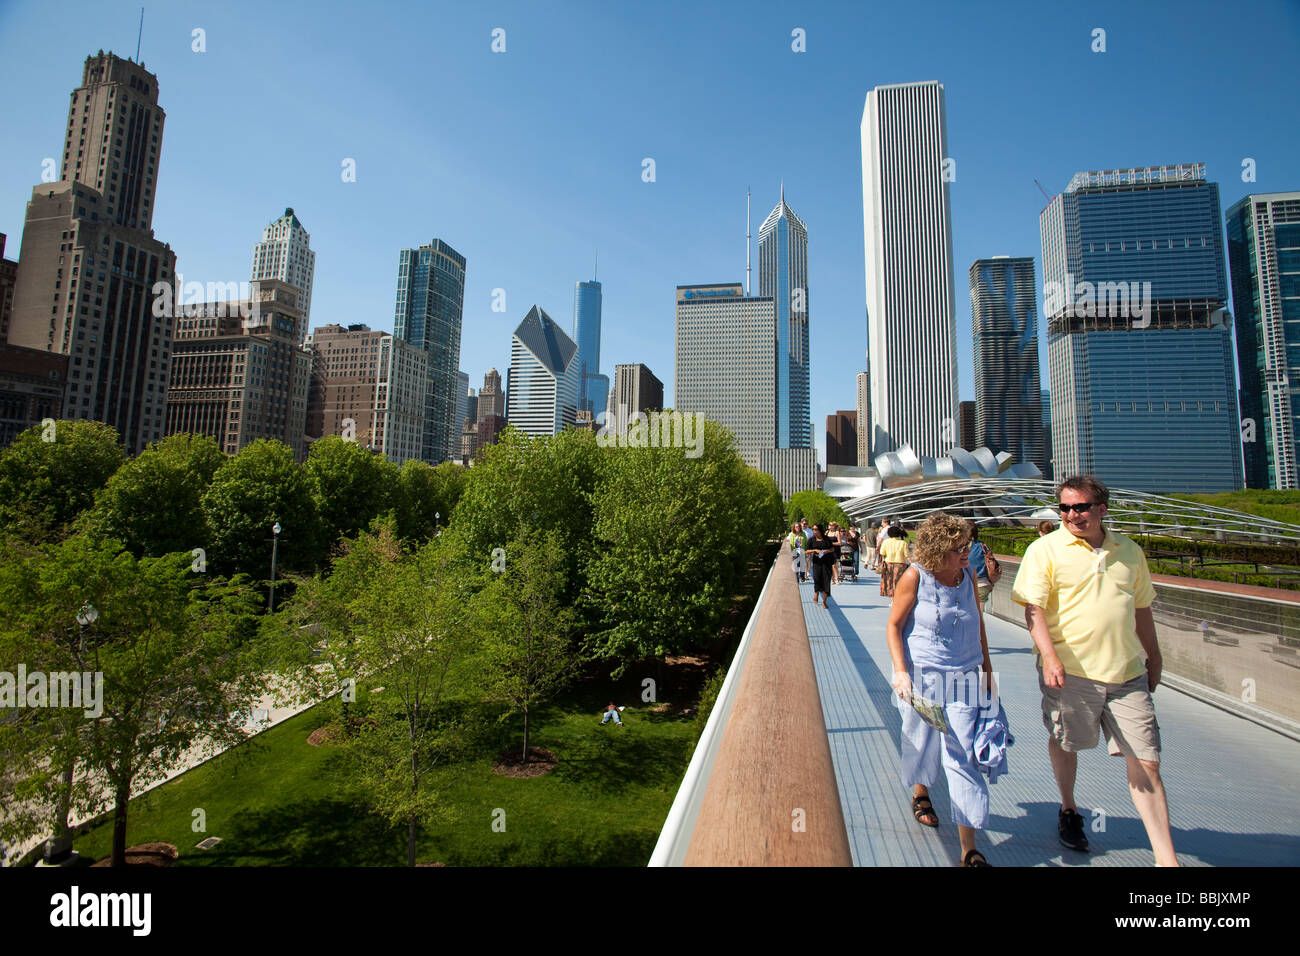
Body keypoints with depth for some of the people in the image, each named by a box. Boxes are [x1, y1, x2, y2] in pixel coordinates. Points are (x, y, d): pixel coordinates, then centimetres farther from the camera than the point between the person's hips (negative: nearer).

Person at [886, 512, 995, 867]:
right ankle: (920, 793, 47)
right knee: (922, 743, 15)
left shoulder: (969, 574, 0)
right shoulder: (915, 577, -13)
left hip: (964, 676, 3)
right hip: (922, 675, -3)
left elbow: (978, 623, 13)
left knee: (963, 755, 0)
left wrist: (987, 668, 15)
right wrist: (900, 671, -15)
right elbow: (893, 625, -7)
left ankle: (969, 848, 9)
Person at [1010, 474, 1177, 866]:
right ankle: (1068, 810, 40)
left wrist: (1153, 657, 23)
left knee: (1146, 763, 4)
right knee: (1065, 744, 15)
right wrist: (1049, 655, -24)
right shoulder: (1045, 549, -7)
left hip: (1128, 673, 3)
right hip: (1069, 671, -3)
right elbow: (1033, 608, -13)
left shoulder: (1129, 551, 9)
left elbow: (1141, 608, 20)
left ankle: (1166, 858, 15)